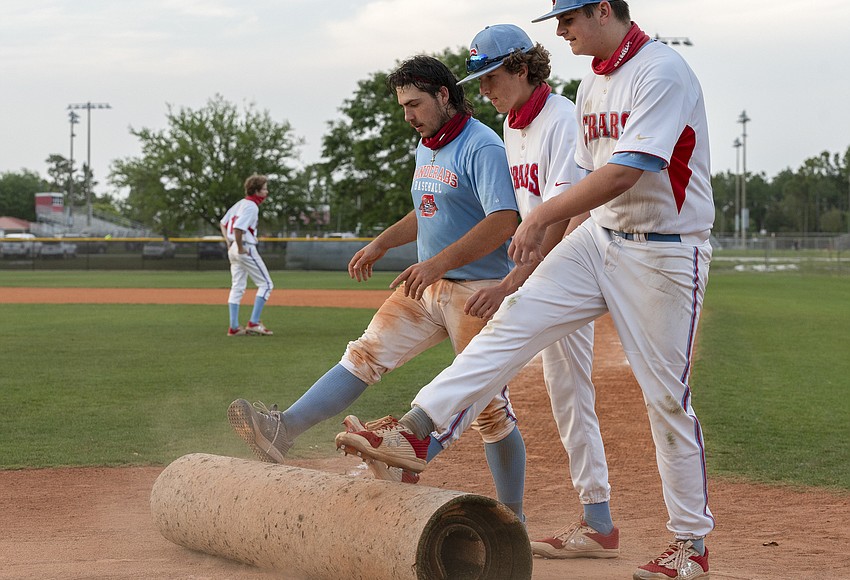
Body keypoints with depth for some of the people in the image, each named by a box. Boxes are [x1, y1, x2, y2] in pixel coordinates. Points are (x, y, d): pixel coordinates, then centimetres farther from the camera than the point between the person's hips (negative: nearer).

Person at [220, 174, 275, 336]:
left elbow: (222, 223, 19)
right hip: (246, 249, -9)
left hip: (233, 249, 9)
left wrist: (229, 242, 13)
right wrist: (240, 248, -17)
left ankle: (234, 327, 10)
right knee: (266, 284, -1)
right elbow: (238, 228, -27)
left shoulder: (240, 204, 13)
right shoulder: (252, 206, -16)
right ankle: (253, 323, -6)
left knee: (237, 287, 11)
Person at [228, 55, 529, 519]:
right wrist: (381, 243, 22)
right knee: (366, 354, -6)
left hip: (477, 290, -8)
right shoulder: (425, 147, 14)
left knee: (490, 409, -3)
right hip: (428, 285, 8)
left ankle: (512, 519, 8)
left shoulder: (482, 147, -16)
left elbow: (504, 221, -27)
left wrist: (437, 264, -32)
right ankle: (284, 430, -14)